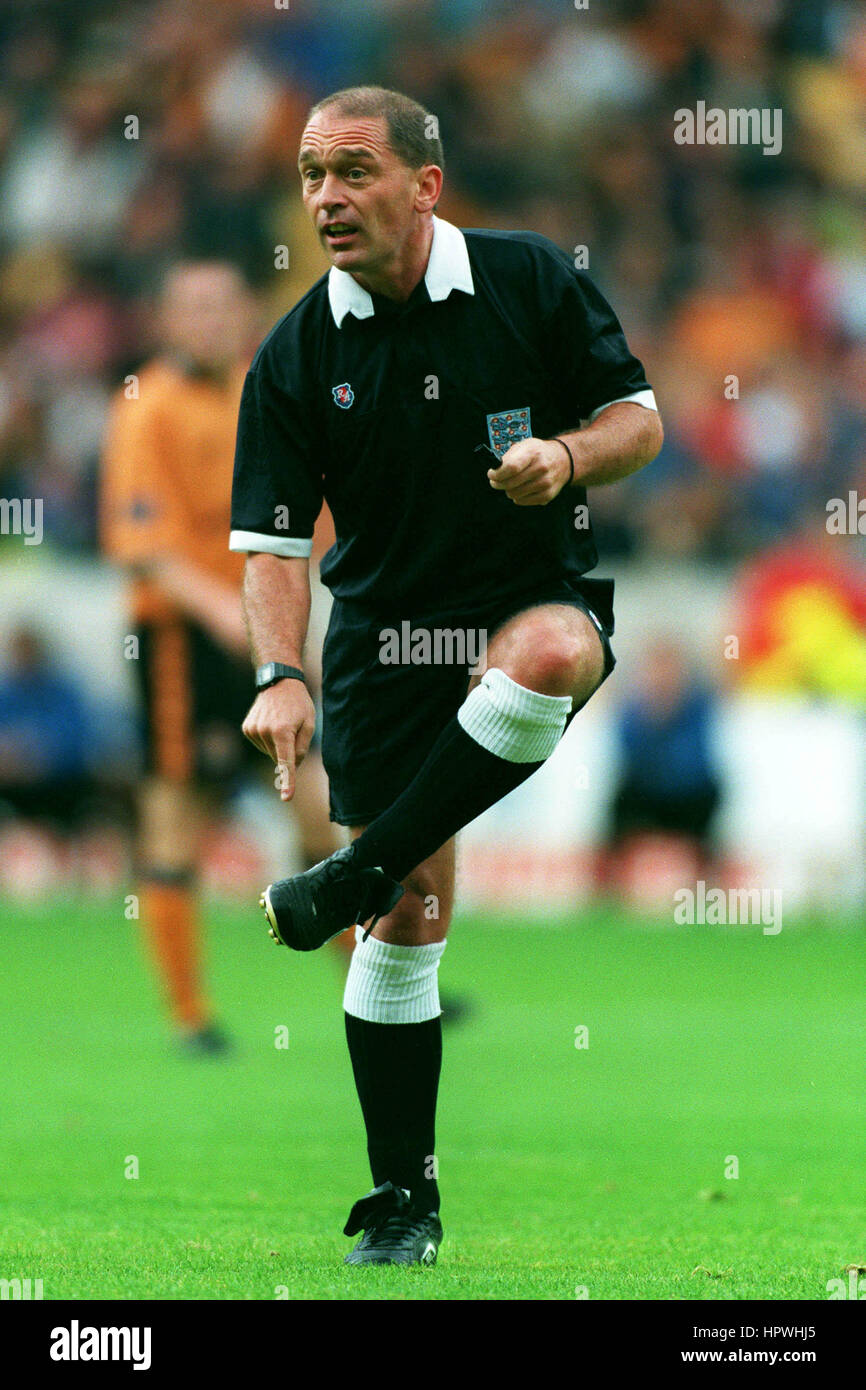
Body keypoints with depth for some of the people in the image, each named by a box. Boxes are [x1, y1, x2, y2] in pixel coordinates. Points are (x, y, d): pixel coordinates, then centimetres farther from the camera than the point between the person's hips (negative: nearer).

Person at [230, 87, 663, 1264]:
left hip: (539, 600, -1)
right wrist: (279, 675, -21)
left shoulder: (532, 282, -4)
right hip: (385, 631, 1)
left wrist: (566, 457, -19)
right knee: (412, 916, -2)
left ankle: (354, 878, -26)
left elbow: (639, 419, 3)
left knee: (549, 655, -39)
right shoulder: (294, 358, -3)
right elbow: (272, 536, -5)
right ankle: (404, 1199, 10)